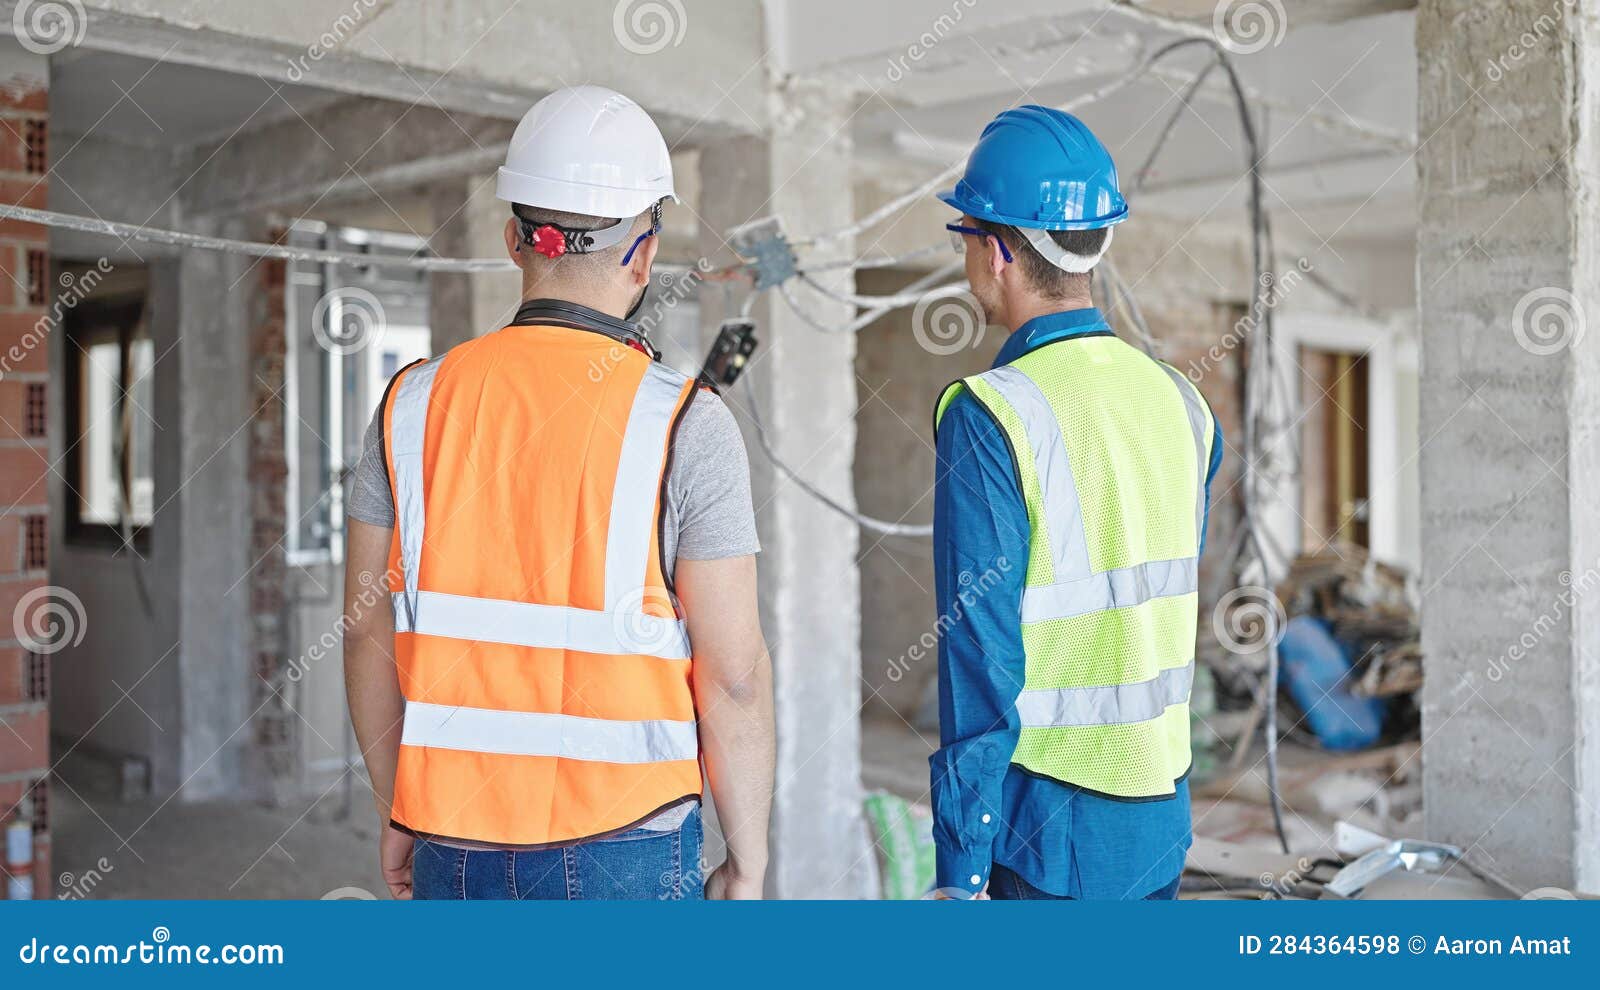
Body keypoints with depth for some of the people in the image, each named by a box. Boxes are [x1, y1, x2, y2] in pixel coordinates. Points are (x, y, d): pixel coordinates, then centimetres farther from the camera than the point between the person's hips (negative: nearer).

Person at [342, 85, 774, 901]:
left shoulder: (413, 404, -2)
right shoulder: (687, 425, -13)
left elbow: (367, 632, 5)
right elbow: (734, 676, -12)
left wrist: (396, 813, 16)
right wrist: (748, 861, 0)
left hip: (455, 841, 4)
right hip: (624, 848, -3)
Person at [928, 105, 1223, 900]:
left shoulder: (990, 420, -17)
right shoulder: (1179, 400, 3)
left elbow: (980, 652, -17)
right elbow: (1172, 599, 10)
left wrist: (960, 866, -12)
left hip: (1048, 814, -6)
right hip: (1162, 813, 6)